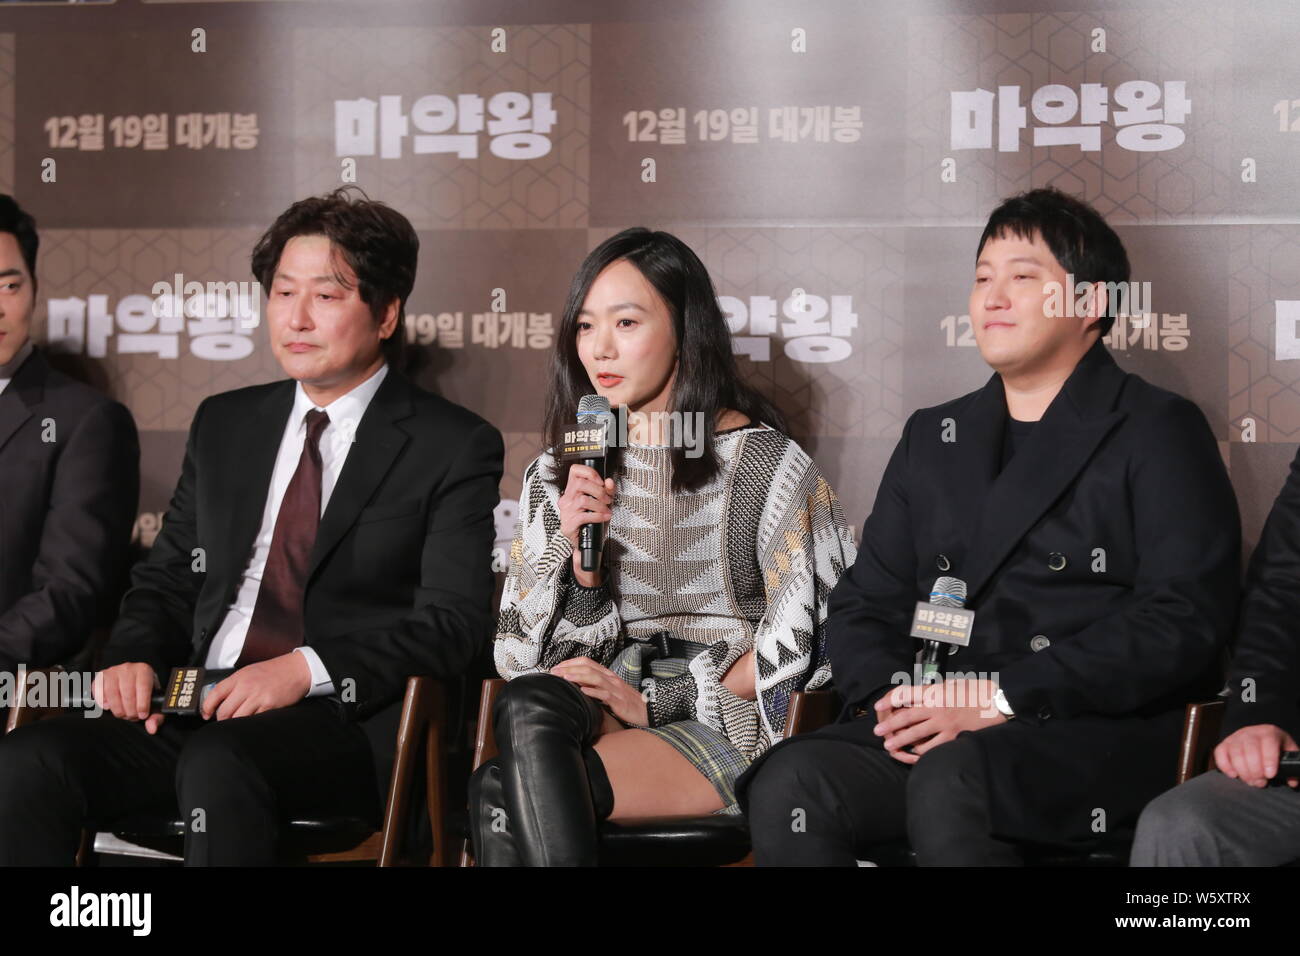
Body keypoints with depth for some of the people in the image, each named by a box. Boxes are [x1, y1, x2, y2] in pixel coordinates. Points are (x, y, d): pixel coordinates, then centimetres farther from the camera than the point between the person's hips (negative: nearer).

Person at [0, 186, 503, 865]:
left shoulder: (456, 447, 2)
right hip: (194, 711, 5)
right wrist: (136, 657, 0)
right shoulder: (224, 424, 21)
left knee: (218, 763, -37)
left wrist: (307, 670, -20)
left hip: (345, 725, -5)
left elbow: (452, 623, -7)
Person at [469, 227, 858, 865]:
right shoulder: (555, 477, 15)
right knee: (527, 707, -35)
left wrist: (657, 702, -10)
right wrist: (579, 555, -6)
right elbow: (524, 646, 11)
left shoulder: (767, 464, 1)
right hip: (600, 702, 4)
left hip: (727, 720, -4)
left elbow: (801, 643, -4)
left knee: (502, 794, -31)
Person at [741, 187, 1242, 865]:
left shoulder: (1158, 433, 5)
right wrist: (890, 698, -4)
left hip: (1107, 734, -5)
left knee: (951, 779, -37)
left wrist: (1001, 699, -15)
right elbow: (863, 604, 20)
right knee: (789, 786, -26)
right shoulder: (933, 438, 24)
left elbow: (1183, 620, -8)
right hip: (937, 731, 5)